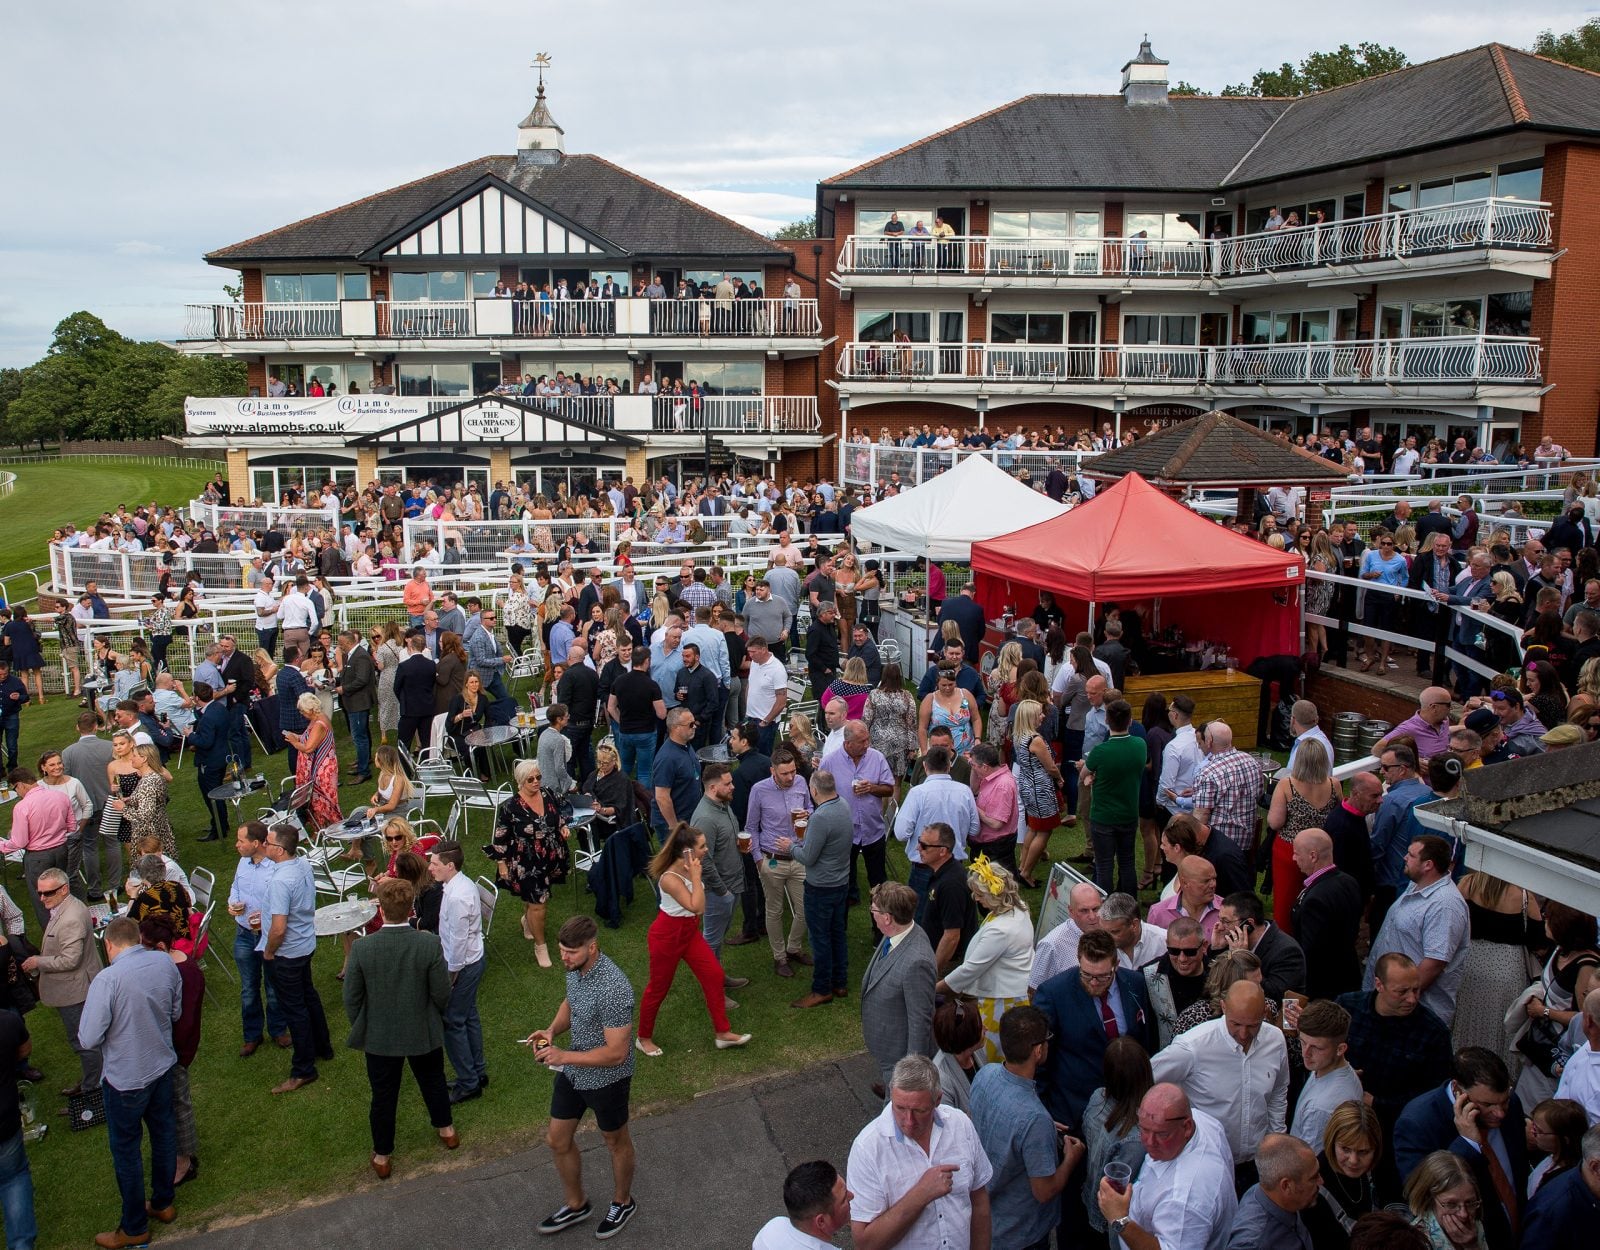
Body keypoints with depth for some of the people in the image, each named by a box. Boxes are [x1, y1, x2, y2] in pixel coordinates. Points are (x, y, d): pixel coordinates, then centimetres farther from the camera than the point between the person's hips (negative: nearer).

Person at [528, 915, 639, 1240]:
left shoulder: (613, 990, -36)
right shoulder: (576, 968, -11)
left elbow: (616, 1053, -32)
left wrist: (564, 1057, -31)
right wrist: (553, 1030, -8)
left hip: (606, 1079, -8)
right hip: (572, 1071, 8)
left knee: (616, 1142, 18)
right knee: (557, 1139, 20)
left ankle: (622, 1203, 44)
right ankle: (575, 1205, 44)